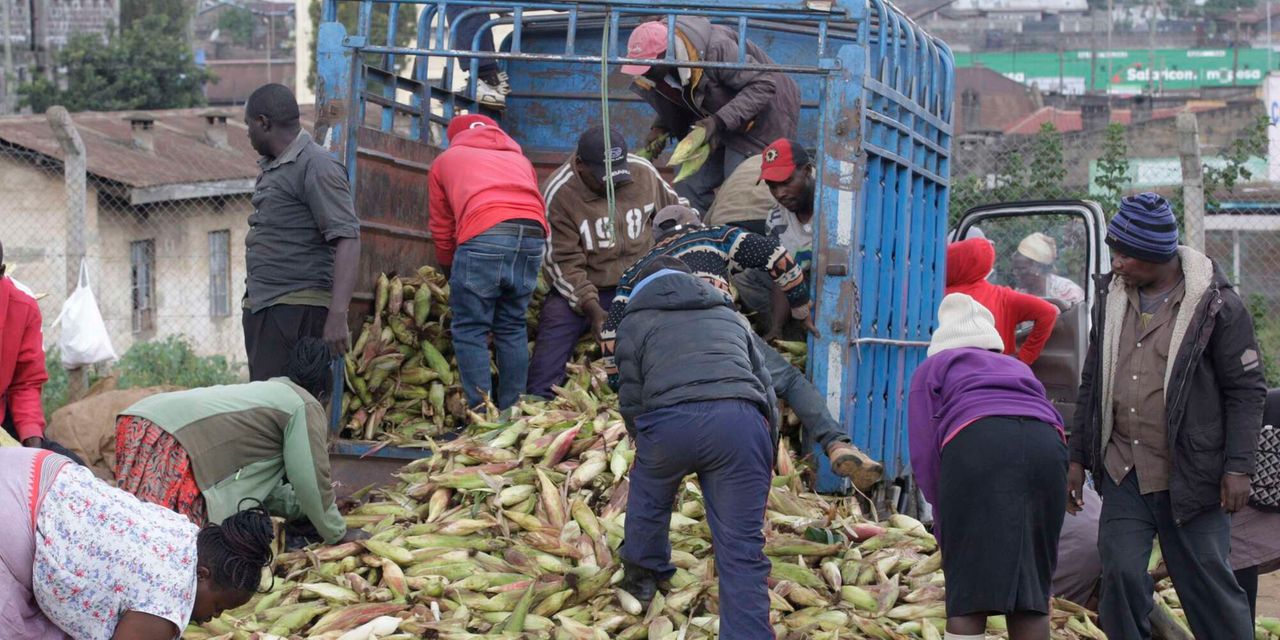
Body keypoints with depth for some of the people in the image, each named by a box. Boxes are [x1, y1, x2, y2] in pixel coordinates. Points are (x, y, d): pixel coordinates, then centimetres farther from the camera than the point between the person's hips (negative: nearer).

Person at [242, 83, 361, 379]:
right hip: (261, 307, 10)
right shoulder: (271, 167, 21)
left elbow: (347, 240, -20)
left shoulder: (317, 167, -11)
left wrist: (338, 315, -29)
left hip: (297, 308, -10)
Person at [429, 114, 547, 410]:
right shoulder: (519, 158, 35)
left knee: (470, 331, 3)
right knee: (513, 329, 15)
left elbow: (442, 229, 25)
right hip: (534, 233, 4)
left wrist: (450, 271, 40)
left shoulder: (446, 160, 27)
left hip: (484, 234, -4)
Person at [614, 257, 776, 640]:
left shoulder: (636, 320, 26)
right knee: (741, 549, 2)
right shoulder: (729, 315, 37)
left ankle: (642, 577, 45)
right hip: (741, 421, 1)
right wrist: (767, 459, 39)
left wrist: (646, 445, 38)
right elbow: (766, 386, 33)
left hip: (671, 421, -1)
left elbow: (631, 400, 19)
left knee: (649, 492, 32)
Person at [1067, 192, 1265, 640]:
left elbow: (1246, 389, -4)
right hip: (1123, 470, 4)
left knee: (1207, 582, 1)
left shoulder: (1214, 302, -7)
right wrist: (1079, 456, 14)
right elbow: (1093, 382, 16)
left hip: (1190, 476, -4)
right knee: (1119, 574, -4)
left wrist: (1238, 467, -10)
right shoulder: (1112, 296, 8)